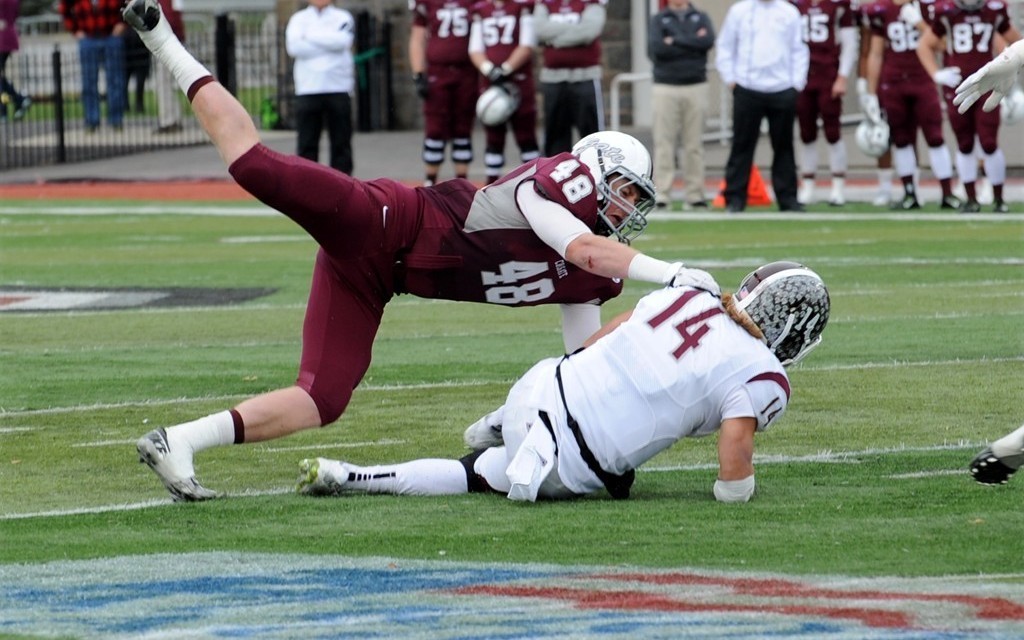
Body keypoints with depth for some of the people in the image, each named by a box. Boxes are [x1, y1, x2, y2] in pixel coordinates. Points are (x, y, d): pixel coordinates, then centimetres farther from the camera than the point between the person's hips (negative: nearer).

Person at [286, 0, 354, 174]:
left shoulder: (342, 18, 8)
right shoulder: (298, 19, 9)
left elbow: (342, 41, -12)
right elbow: (294, 47, -8)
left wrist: (310, 35, -6)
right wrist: (328, 44, -8)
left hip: (338, 89, 0)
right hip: (307, 90, 0)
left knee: (341, 143, 2)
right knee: (307, 143, -1)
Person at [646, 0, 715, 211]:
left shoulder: (700, 18, 11)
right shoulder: (658, 20, 6)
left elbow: (708, 41, -9)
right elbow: (656, 48, -11)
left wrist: (675, 42, -9)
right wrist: (693, 44, -6)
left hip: (696, 88, 2)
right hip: (665, 88, -2)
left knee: (694, 144, 3)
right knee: (664, 142, -4)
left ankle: (695, 194, 7)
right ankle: (662, 195, -3)